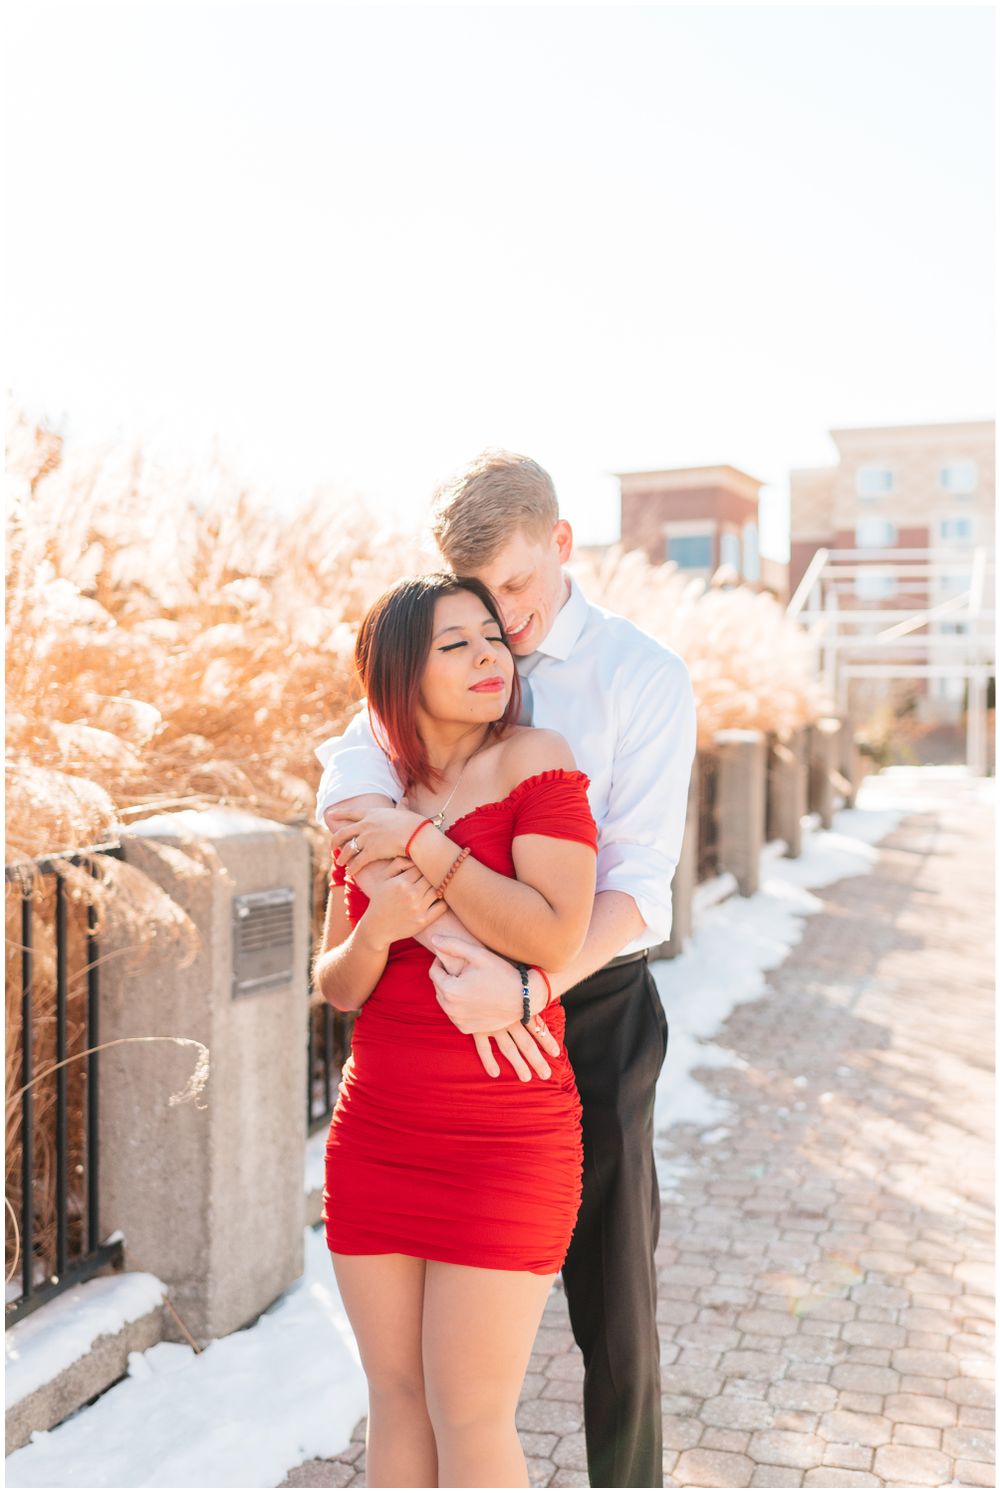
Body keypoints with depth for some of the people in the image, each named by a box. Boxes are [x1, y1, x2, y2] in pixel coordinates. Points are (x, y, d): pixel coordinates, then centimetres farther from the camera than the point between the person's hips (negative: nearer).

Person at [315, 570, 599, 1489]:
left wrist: (422, 843, -17)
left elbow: (556, 937, -19)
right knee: (396, 1399, 16)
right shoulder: (369, 806, 8)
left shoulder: (535, 761, -7)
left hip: (504, 1143, -5)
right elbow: (337, 989, 9)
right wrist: (376, 930, -13)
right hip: (375, 1138, 5)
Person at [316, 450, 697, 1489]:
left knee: (613, 1304, 13)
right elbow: (346, 789, -19)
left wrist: (528, 986, -30)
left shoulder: (644, 676, -9)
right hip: (453, 1008, 3)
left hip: (592, 1004, -2)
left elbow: (638, 884, -15)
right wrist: (446, 938, -32)